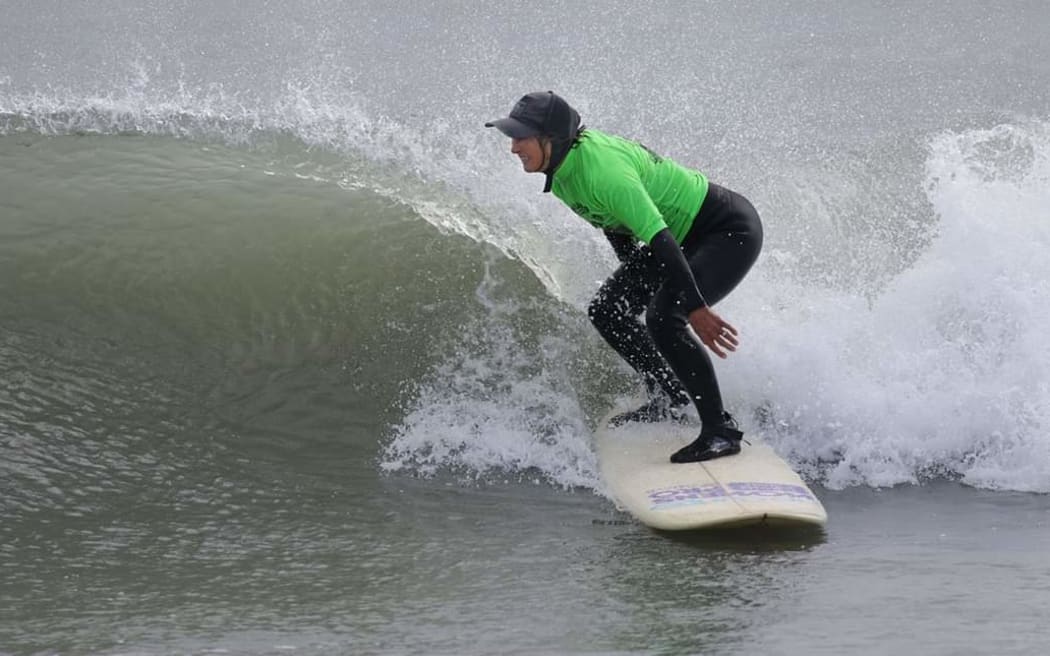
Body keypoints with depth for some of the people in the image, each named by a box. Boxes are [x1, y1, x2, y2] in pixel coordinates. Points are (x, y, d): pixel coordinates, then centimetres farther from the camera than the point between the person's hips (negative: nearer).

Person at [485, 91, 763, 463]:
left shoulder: (602, 170, -32)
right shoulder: (565, 164, -3)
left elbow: (659, 238, -36)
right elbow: (615, 219, 13)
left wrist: (695, 308, -38)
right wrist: (636, 281, 23)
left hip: (733, 231, -10)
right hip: (685, 235, 10)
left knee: (663, 319, -27)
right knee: (606, 312, 6)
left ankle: (721, 430, -18)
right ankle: (670, 398, 22)